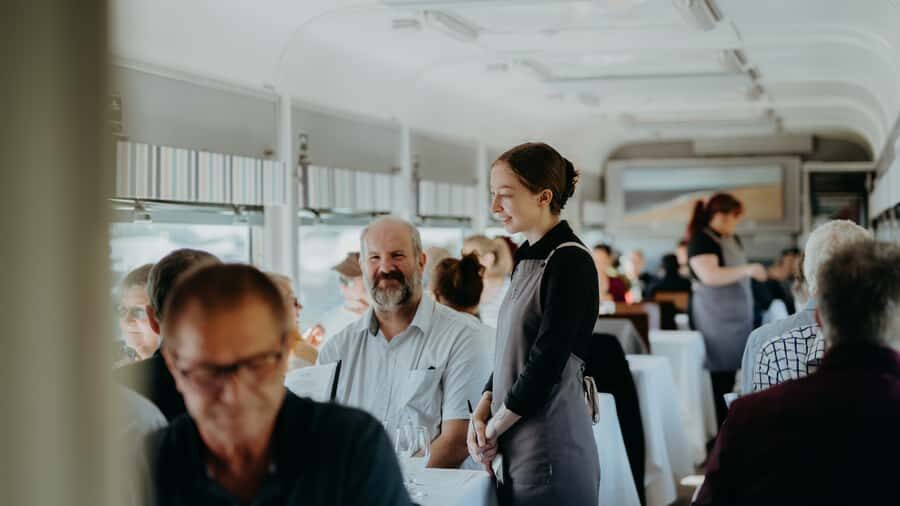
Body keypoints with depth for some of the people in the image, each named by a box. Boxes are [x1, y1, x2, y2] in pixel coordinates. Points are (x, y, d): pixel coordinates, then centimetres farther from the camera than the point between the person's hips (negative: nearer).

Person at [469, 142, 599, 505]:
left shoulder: (569, 262, -13)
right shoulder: (528, 257, 13)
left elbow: (547, 360, -17)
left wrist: (494, 427, -9)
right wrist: (481, 412, 3)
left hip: (550, 452, -8)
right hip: (518, 449, 8)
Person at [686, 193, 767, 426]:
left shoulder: (733, 239, 15)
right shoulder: (701, 240, -11)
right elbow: (709, 275, -25)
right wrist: (747, 270, -22)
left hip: (738, 313, 8)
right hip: (716, 318, -8)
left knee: (732, 371, 6)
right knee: (720, 373, -8)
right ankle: (718, 430, -4)